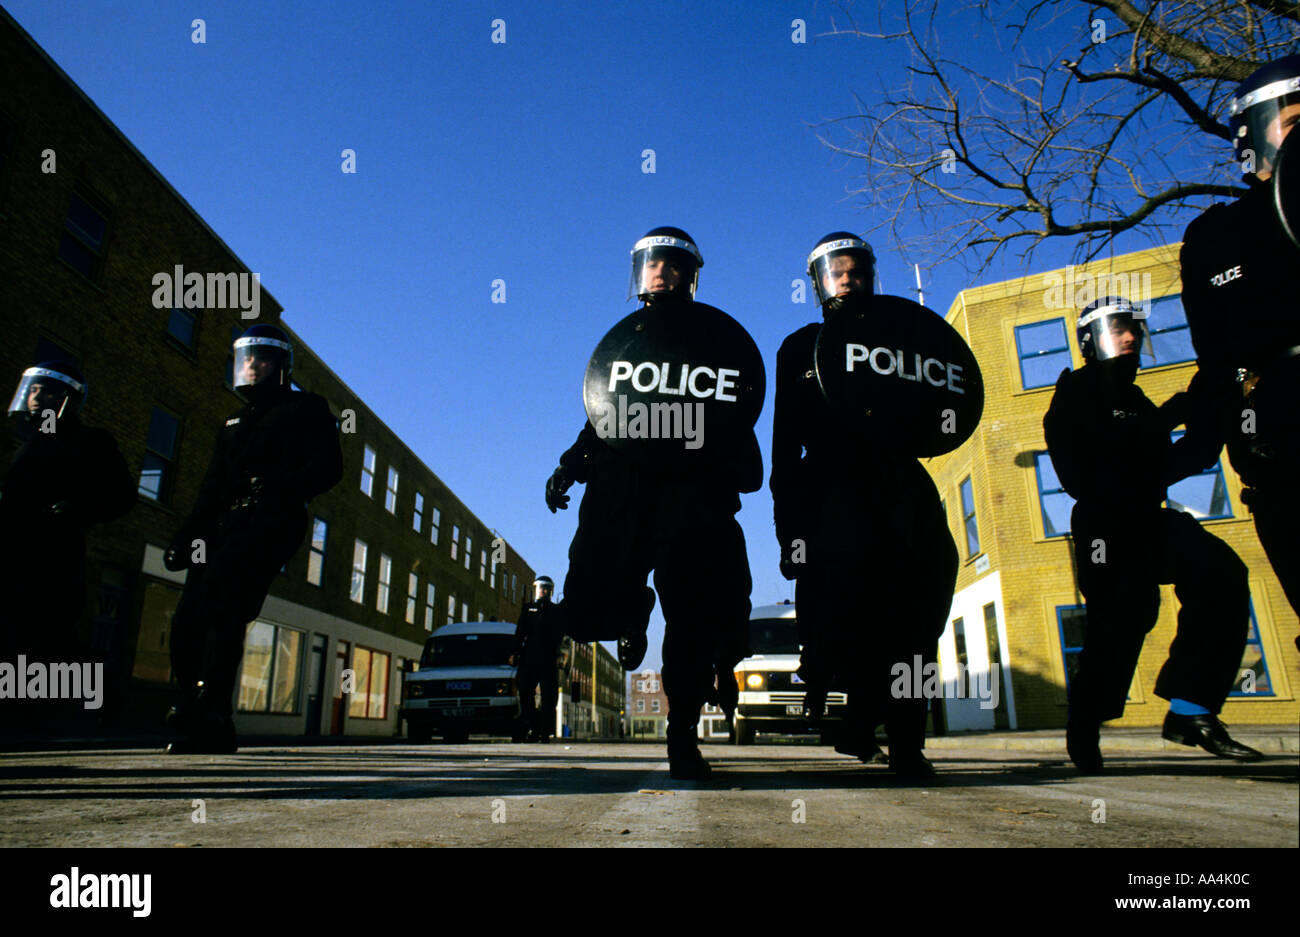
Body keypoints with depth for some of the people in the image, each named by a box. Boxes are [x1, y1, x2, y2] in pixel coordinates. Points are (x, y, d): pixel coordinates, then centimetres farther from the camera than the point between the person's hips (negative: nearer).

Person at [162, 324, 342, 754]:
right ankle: (207, 728, 5)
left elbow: (327, 468, -4)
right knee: (186, 626, -5)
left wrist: (278, 485, -22)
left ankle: (210, 711, -33)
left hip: (271, 522, -7)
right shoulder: (234, 424, 33)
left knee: (222, 584, -32)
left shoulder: (305, 410, 12)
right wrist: (184, 539, 18)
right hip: (223, 526, 7)